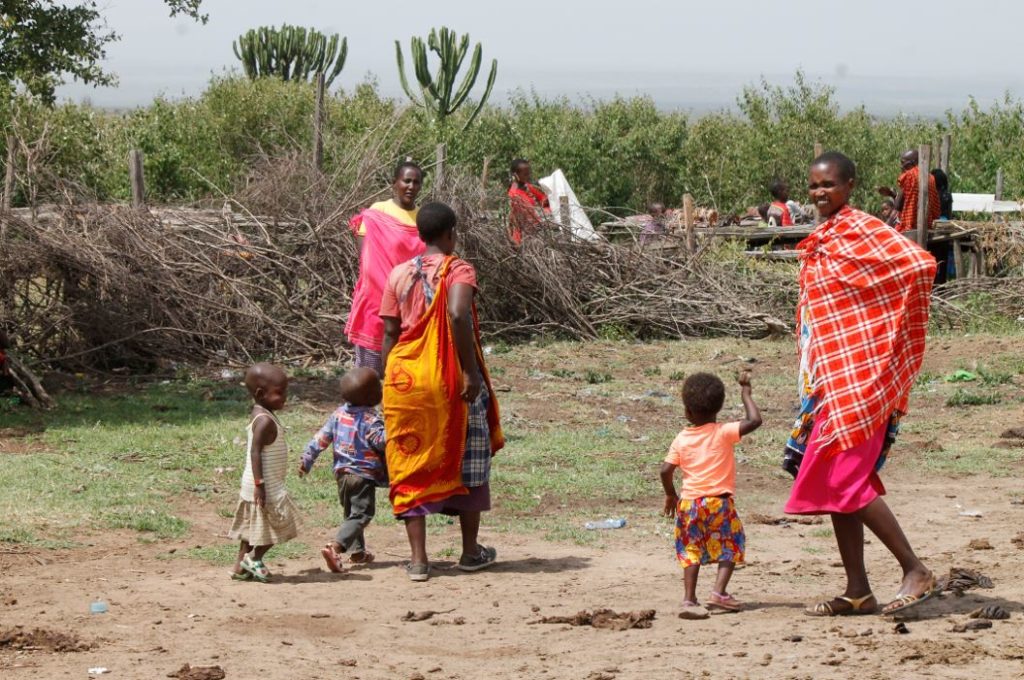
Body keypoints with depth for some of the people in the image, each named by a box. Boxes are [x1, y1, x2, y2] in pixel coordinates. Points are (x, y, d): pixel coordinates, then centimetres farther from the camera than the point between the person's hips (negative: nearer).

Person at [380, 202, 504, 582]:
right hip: (450, 378, -3)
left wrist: (389, 380, 14)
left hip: (405, 378, 3)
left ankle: (418, 559, -1)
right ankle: (471, 552, 20)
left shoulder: (399, 275, 7)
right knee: (466, 462, 13)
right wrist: (471, 370, -20)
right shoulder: (458, 271, -6)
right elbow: (457, 314, -23)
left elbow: (390, 333, 6)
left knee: (410, 466, 4)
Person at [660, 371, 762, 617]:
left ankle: (689, 599, -1)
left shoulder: (681, 439, 2)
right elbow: (754, 420, -14)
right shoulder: (724, 432, -6)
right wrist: (745, 391, -1)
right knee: (729, 547, 10)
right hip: (719, 500, -3)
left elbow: (666, 470, -2)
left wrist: (670, 495, 16)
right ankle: (719, 592, -5)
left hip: (688, 502, 3)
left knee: (691, 551, 9)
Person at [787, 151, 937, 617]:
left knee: (846, 482, -12)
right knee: (833, 482, 8)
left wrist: (894, 332, -13)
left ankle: (916, 571, -5)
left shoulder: (860, 229, -12)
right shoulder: (821, 241, 15)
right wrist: (812, 382, 15)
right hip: (831, 380, 9)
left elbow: (920, 265, -23)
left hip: (859, 374, -9)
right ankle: (857, 592, 12)